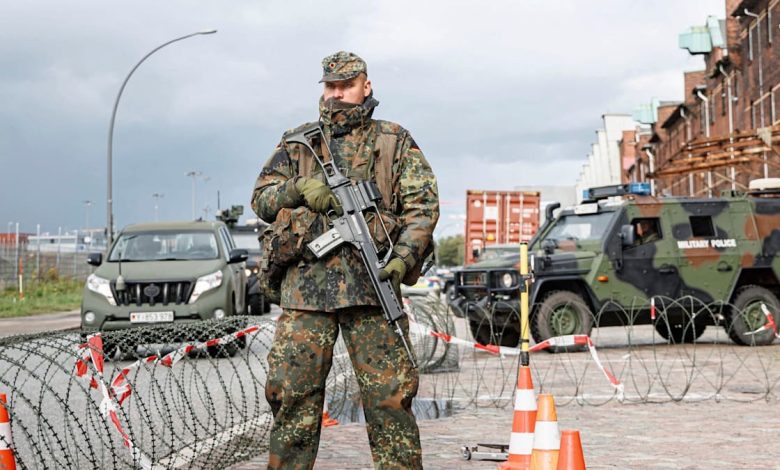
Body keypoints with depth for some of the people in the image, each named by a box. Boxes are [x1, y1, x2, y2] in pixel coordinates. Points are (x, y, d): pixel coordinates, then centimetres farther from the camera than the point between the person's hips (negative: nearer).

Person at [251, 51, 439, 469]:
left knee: (389, 395, -4)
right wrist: (298, 189, -7)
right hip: (305, 284, 2)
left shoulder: (395, 142, 12)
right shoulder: (297, 143, 17)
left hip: (372, 281, -2)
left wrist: (404, 256, -12)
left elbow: (423, 203, 4)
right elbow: (261, 199, 14)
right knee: (291, 393, 1)